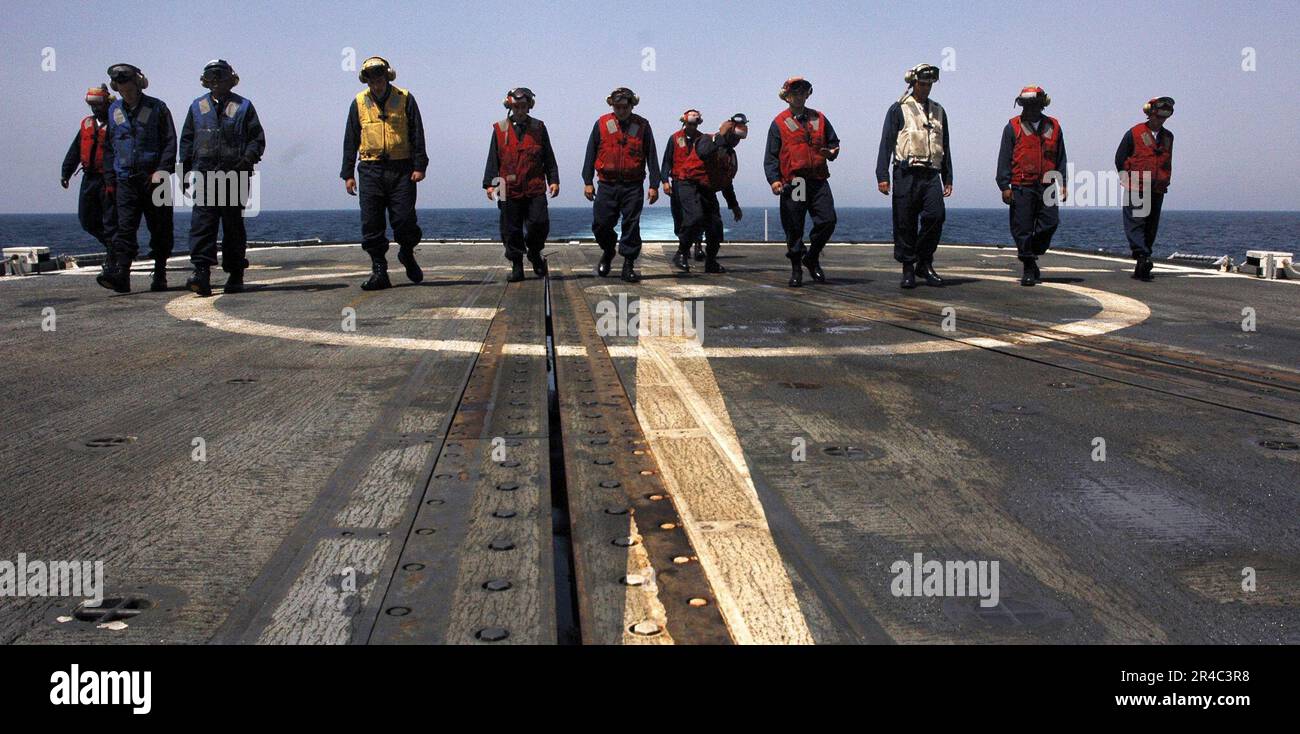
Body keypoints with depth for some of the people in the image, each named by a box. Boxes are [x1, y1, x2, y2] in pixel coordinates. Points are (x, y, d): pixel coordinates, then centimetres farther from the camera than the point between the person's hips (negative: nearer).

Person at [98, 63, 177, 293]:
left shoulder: (157, 108, 0)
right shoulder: (114, 111, 12)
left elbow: (170, 142, -2)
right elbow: (108, 146, 18)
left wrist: (162, 170, -13)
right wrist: (109, 176, 11)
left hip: (154, 178, -3)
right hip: (126, 179, 3)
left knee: (160, 229, 3)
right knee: (125, 227, -9)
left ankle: (159, 275, 13)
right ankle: (121, 274, -16)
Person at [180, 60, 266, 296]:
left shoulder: (243, 106, 8)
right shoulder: (197, 107, 16)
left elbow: (258, 138, 5)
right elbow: (186, 139, 18)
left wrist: (248, 158, -12)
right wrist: (186, 168, 9)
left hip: (235, 175, -2)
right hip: (205, 173, 2)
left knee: (233, 224, 4)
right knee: (202, 222, -11)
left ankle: (235, 275, 13)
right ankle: (202, 272, -18)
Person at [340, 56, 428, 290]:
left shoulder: (405, 99, 3)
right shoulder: (359, 103, 8)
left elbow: (417, 136, 3)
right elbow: (350, 140, 11)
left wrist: (419, 166, -6)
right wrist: (348, 173, 7)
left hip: (401, 169, -2)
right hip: (370, 171, 2)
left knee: (404, 219, -5)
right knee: (371, 224, -2)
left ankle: (407, 254, 25)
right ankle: (379, 271, 6)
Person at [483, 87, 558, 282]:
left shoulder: (539, 128, 8)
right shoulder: (500, 129, 7)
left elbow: (549, 158, 11)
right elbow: (493, 159, 8)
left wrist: (553, 180, 2)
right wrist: (489, 184, 1)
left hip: (536, 189, 0)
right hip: (509, 191, 0)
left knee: (539, 224, -7)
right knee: (511, 231, 3)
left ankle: (534, 253, 21)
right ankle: (516, 267, 14)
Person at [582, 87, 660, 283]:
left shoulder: (642, 125, 4)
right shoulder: (602, 124, 4)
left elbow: (651, 157, 5)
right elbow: (590, 154, 7)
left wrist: (654, 185, 0)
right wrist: (588, 182, 3)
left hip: (633, 186, -1)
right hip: (607, 185, 1)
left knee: (631, 226, -1)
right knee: (600, 225, -1)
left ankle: (628, 266, 8)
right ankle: (608, 252, 29)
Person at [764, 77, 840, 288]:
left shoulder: (819, 119, 16)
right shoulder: (779, 123, 5)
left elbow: (834, 142, 24)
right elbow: (771, 156, 2)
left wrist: (832, 152, 0)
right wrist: (774, 179, -12)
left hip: (818, 181, 3)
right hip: (792, 183, -3)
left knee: (828, 220, -7)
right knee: (794, 227, 1)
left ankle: (812, 258, 15)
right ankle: (796, 269, 15)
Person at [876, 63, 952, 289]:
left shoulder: (938, 111, 20)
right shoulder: (898, 109, 5)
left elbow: (945, 146, 24)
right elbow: (886, 143, 0)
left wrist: (948, 179, 18)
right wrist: (882, 176, -10)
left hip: (931, 174, 3)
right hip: (906, 174, -3)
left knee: (935, 216, -13)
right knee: (905, 223, -2)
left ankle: (925, 263, 2)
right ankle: (908, 269, 9)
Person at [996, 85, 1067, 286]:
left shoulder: (1053, 127, 13)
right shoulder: (1013, 127, 4)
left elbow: (1060, 158, 17)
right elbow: (1004, 159, 1)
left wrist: (1062, 184, 10)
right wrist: (1004, 186, -6)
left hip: (1046, 186, 2)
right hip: (1021, 187, -2)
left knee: (1050, 223, -6)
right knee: (1023, 229, -2)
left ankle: (1032, 255, 16)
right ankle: (1029, 269, 7)